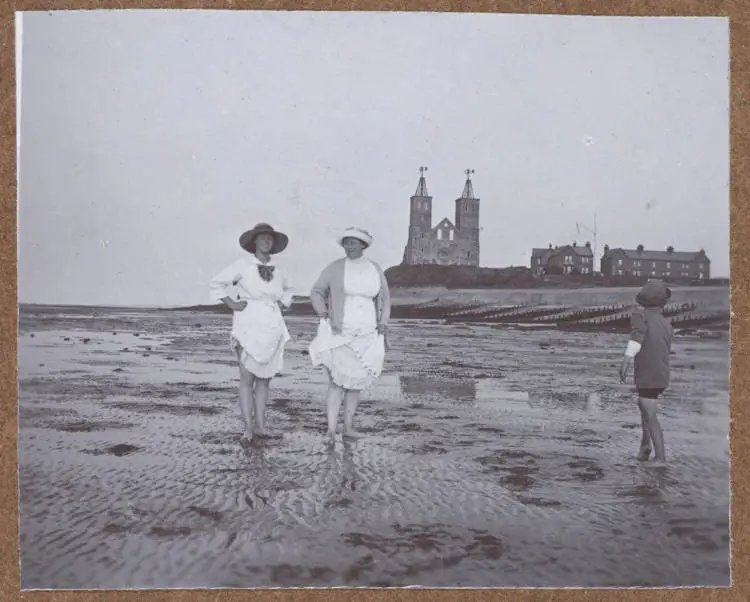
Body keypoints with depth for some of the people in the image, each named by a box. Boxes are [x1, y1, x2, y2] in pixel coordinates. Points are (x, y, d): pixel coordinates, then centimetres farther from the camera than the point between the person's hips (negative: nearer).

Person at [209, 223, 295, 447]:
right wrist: (231, 304, -5)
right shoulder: (243, 265, -4)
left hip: (272, 327, 5)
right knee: (247, 378, -5)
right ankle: (248, 429, -3)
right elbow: (217, 283, 1)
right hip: (249, 325, -5)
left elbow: (287, 291, 29)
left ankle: (260, 426, 14)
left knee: (264, 378, 7)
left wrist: (281, 305, 12)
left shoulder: (278, 270, 9)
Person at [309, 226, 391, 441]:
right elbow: (316, 293, 4)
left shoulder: (375, 269, 4)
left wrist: (382, 327, 4)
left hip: (366, 335, 4)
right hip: (340, 332, -3)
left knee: (357, 381, 8)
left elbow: (384, 299, 13)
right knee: (337, 380, -11)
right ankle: (331, 430, -10)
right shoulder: (334, 268, -4)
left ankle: (348, 426, 19)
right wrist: (325, 317, -10)